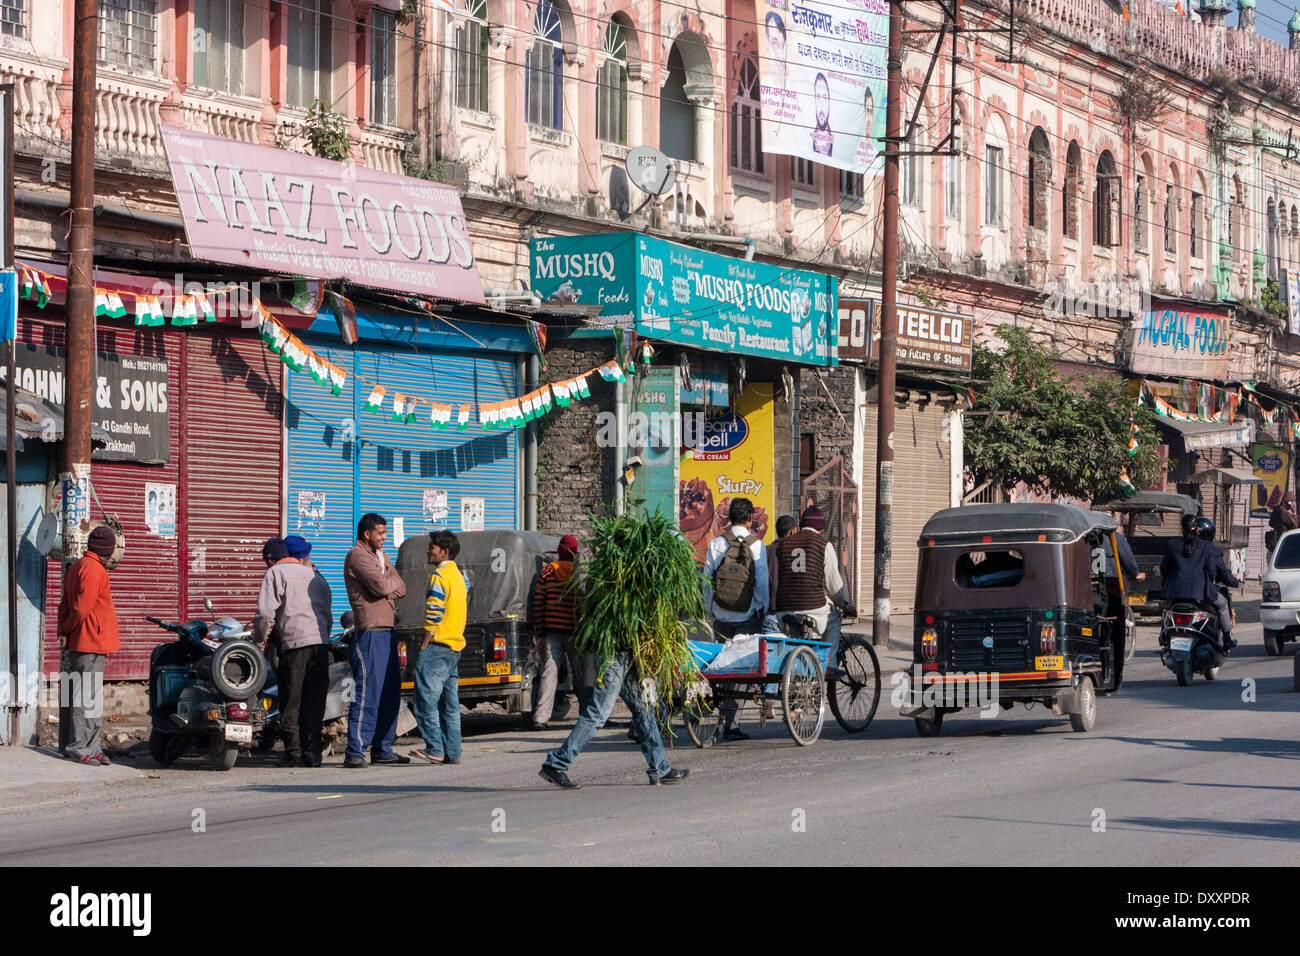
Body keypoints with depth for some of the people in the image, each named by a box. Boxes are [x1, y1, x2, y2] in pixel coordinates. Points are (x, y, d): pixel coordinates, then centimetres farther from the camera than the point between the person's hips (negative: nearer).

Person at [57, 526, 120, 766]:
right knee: (87, 698, -8)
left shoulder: (77, 566, 18)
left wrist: (63, 632, 8)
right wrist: (69, 631, -3)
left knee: (93, 700, 13)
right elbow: (81, 608, -19)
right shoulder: (93, 570, -15)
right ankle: (78, 748, -7)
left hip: (83, 644, 10)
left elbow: (66, 603, 18)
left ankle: (91, 748, 16)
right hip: (92, 643, -10)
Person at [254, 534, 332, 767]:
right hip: (321, 643, 5)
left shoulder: (275, 573, 6)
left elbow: (266, 612, -5)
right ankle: (312, 752, 3)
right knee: (315, 701, 6)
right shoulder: (315, 577, 23)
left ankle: (293, 751, -2)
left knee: (291, 701, 1)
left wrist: (259, 640, 7)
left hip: (295, 643, -5)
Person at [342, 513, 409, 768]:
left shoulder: (381, 556, 21)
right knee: (367, 692, -12)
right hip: (369, 632, -9)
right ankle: (355, 752, -12)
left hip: (387, 631, 9)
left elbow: (400, 589, 12)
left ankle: (382, 749, 17)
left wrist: (386, 587, -8)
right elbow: (381, 586, -18)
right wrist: (393, 580, 2)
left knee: (390, 692, 10)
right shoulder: (357, 556, -7)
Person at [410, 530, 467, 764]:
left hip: (438, 646, -9)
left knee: (426, 699, -7)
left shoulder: (439, 576, -11)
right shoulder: (459, 576, 19)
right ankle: (452, 752, 8)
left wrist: (424, 647, -13)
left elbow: (433, 615, -17)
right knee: (449, 703, 9)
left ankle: (435, 749, -11)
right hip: (455, 646, 9)